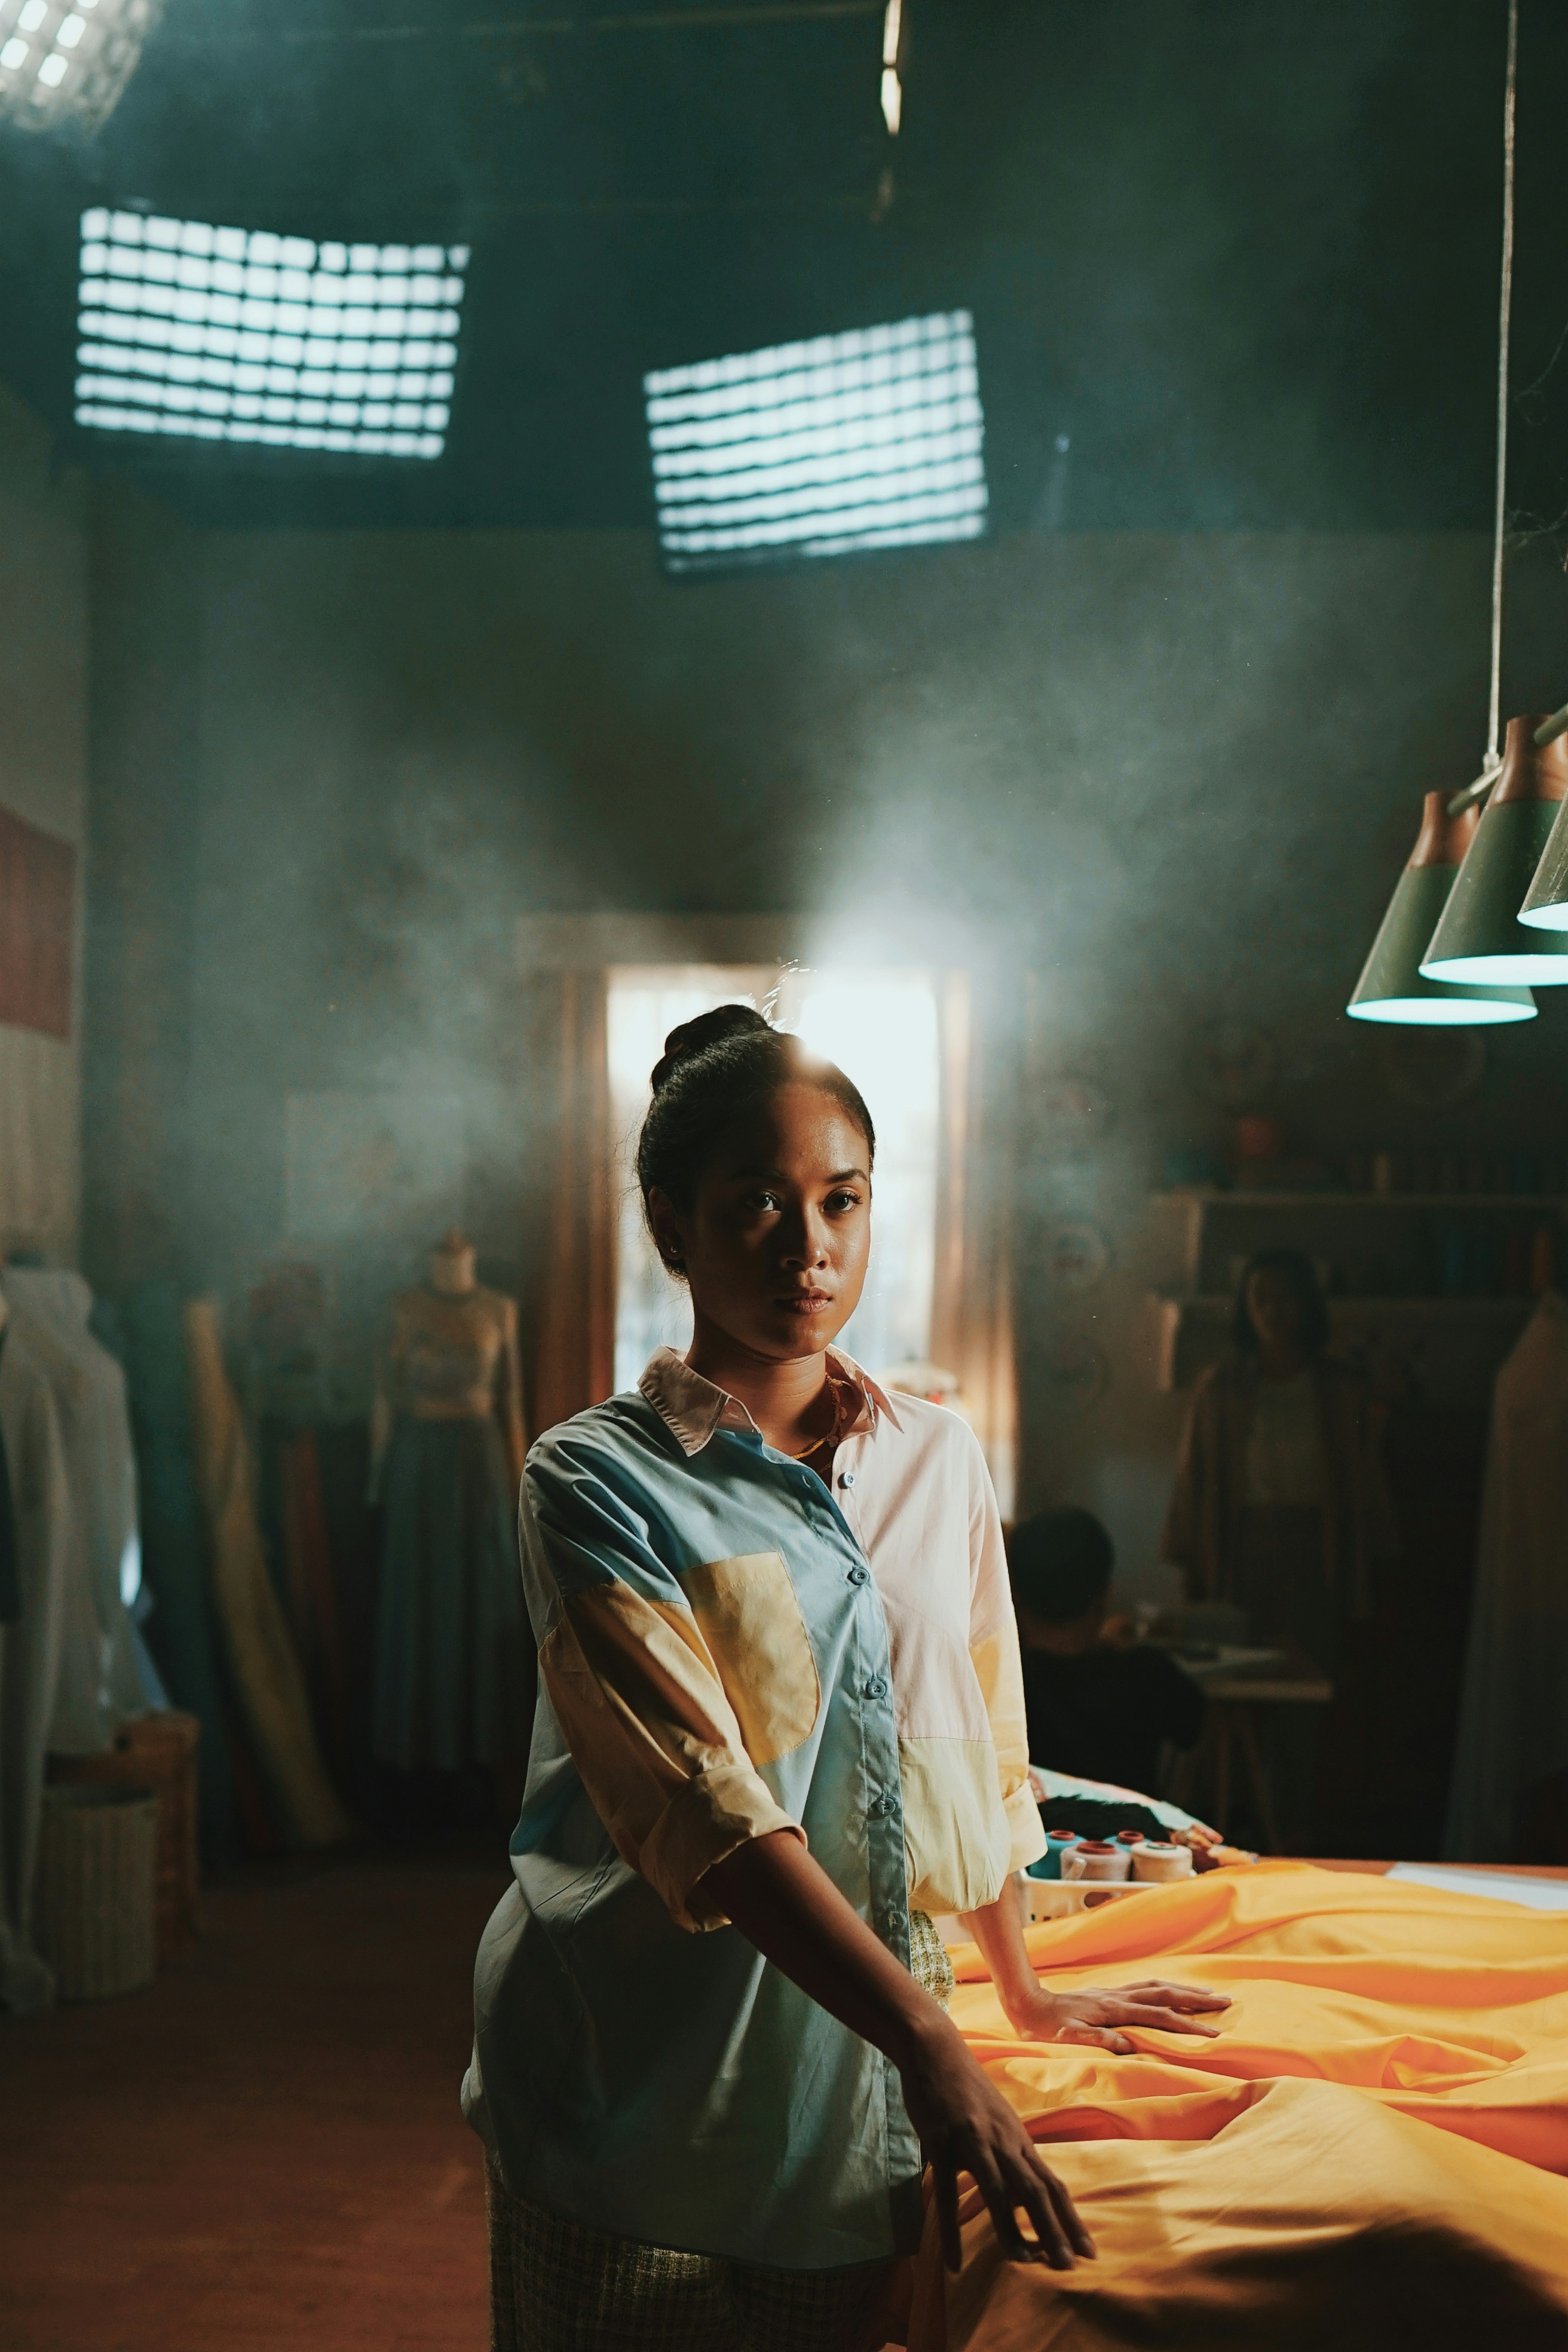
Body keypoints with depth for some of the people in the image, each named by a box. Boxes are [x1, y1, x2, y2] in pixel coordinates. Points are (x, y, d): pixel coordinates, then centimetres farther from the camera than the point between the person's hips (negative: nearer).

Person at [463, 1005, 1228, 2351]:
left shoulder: (936, 1460, 6)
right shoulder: (596, 1481, -9)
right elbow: (703, 1802, -19)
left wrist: (1023, 1991, 21)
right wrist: (929, 2043, -27)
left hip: (864, 2112, 4)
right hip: (638, 2115, -3)